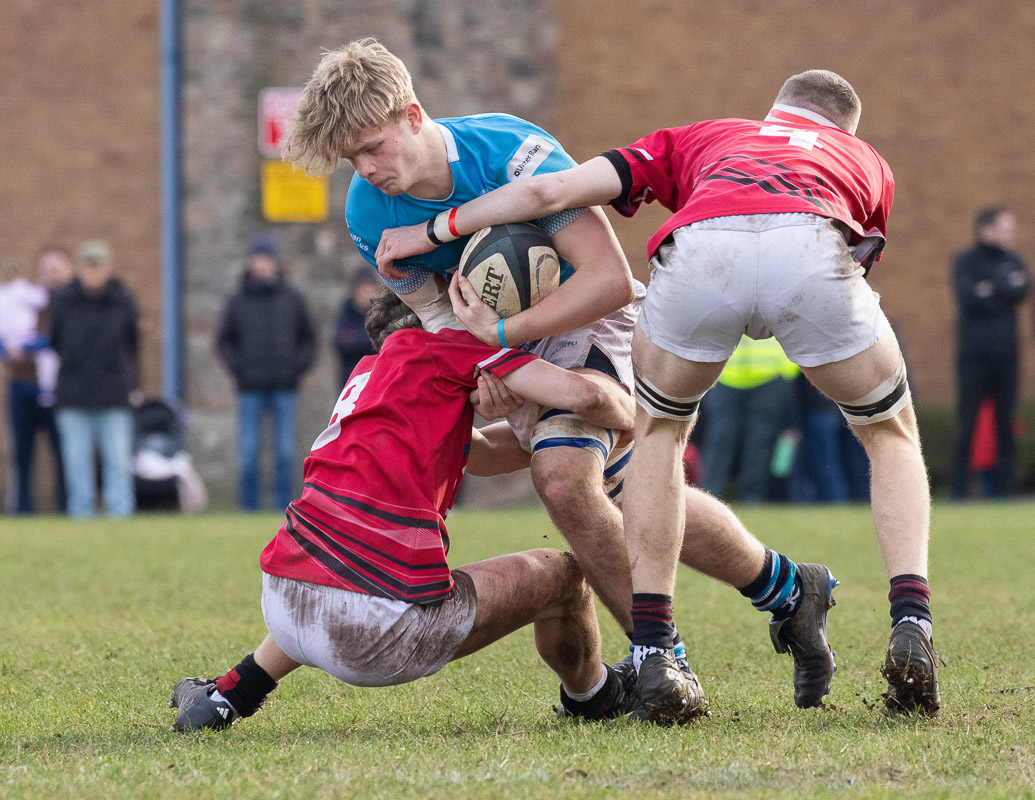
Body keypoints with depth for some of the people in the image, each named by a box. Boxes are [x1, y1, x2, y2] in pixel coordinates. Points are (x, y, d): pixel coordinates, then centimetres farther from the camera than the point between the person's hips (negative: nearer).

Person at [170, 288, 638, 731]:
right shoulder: (438, 345, 7)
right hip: (383, 625, -8)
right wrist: (638, 420, 19)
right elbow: (585, 395, -2)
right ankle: (593, 702, 42)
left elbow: (482, 455, 38)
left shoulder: (369, 371, 29)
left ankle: (226, 696, 36)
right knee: (562, 576, 15)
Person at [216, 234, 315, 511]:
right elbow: (224, 340, 12)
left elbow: (308, 338, 15)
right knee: (248, 449, -3)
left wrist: (299, 366, -1)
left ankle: (284, 504, 2)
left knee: (285, 449, -2)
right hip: (250, 388, 0)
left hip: (284, 387, 0)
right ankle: (250, 503, 2)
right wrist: (237, 367, -3)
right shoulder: (238, 302, 6)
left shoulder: (292, 299, 9)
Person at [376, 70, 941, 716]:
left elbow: (554, 189, 30)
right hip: (813, 248, 0)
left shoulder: (699, 141, 41)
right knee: (892, 433, 27)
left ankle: (652, 655, 22)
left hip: (699, 250, 0)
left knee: (659, 431, 30)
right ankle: (911, 624, 8)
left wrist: (434, 231, 41)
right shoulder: (867, 162, 43)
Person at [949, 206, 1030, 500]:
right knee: (967, 423, -6)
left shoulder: (1014, 263, 12)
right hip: (973, 355, -4)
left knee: (1005, 424, 3)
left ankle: (1003, 488, 6)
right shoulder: (965, 262, 0)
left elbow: (1021, 292, -5)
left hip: (1005, 356, 4)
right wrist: (1006, 291, -13)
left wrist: (989, 289, -13)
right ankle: (959, 492, -3)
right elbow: (967, 298, -15)